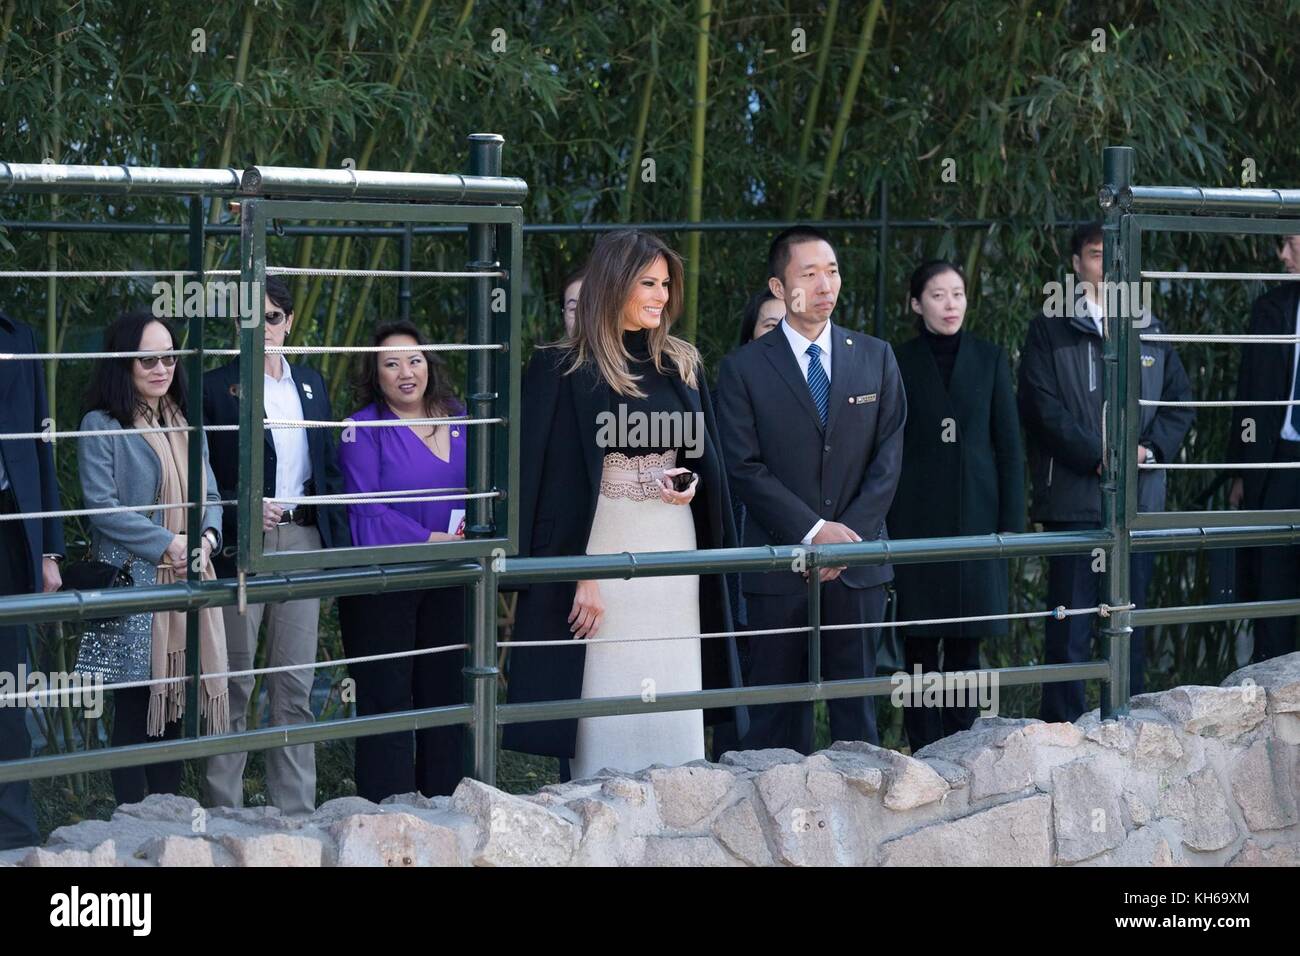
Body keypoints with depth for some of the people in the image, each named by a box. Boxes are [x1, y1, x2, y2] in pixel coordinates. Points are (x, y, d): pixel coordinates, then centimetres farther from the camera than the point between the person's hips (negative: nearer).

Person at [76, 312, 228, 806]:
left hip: (189, 581, 6)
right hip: (133, 580, -6)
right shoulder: (102, 426, -5)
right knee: (134, 708, -3)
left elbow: (210, 496, 17)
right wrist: (167, 544, -15)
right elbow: (101, 506, -12)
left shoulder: (186, 423, 16)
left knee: (173, 708, 8)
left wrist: (207, 538, -4)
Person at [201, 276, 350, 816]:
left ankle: (295, 809, 12)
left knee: (294, 685, 7)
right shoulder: (216, 389, -2)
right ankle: (224, 809, 4)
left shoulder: (311, 385, 14)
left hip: (302, 540, 4)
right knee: (234, 687, -1)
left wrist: (339, 545, 9)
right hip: (241, 544, -4)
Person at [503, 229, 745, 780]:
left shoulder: (682, 366, 11)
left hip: (674, 549, 5)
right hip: (602, 545, -5)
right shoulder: (564, 372, -4)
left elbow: (707, 456, 20)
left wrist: (695, 485, -5)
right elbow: (550, 476, -8)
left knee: (677, 709, 4)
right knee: (606, 704, -4)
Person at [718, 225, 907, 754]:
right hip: (778, 566, -2)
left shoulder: (875, 358, 10)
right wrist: (814, 531, -14)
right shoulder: (745, 368, 1)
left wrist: (850, 533, -8)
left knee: (857, 708, 5)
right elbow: (746, 468, -5)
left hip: (858, 563, 2)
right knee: (778, 713, 0)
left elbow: (888, 457, 5)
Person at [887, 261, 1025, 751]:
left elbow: (1009, 443, 6)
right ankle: (924, 752, 4)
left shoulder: (989, 359, 7)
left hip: (976, 516, 1)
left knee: (967, 643, 3)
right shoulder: (899, 363, 2)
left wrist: (1012, 522, 0)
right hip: (917, 520, -1)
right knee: (920, 643, -1)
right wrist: (883, 524, -2)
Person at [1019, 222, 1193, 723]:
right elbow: (1042, 408, -6)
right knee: (1070, 627, -5)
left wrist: (1151, 448, -6)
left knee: (1131, 624, 8)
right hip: (1074, 497, -4)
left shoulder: (1151, 332, 16)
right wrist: (1097, 457, -14)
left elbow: (1179, 401, 13)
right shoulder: (1050, 331, 3)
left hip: (1140, 495, 4)